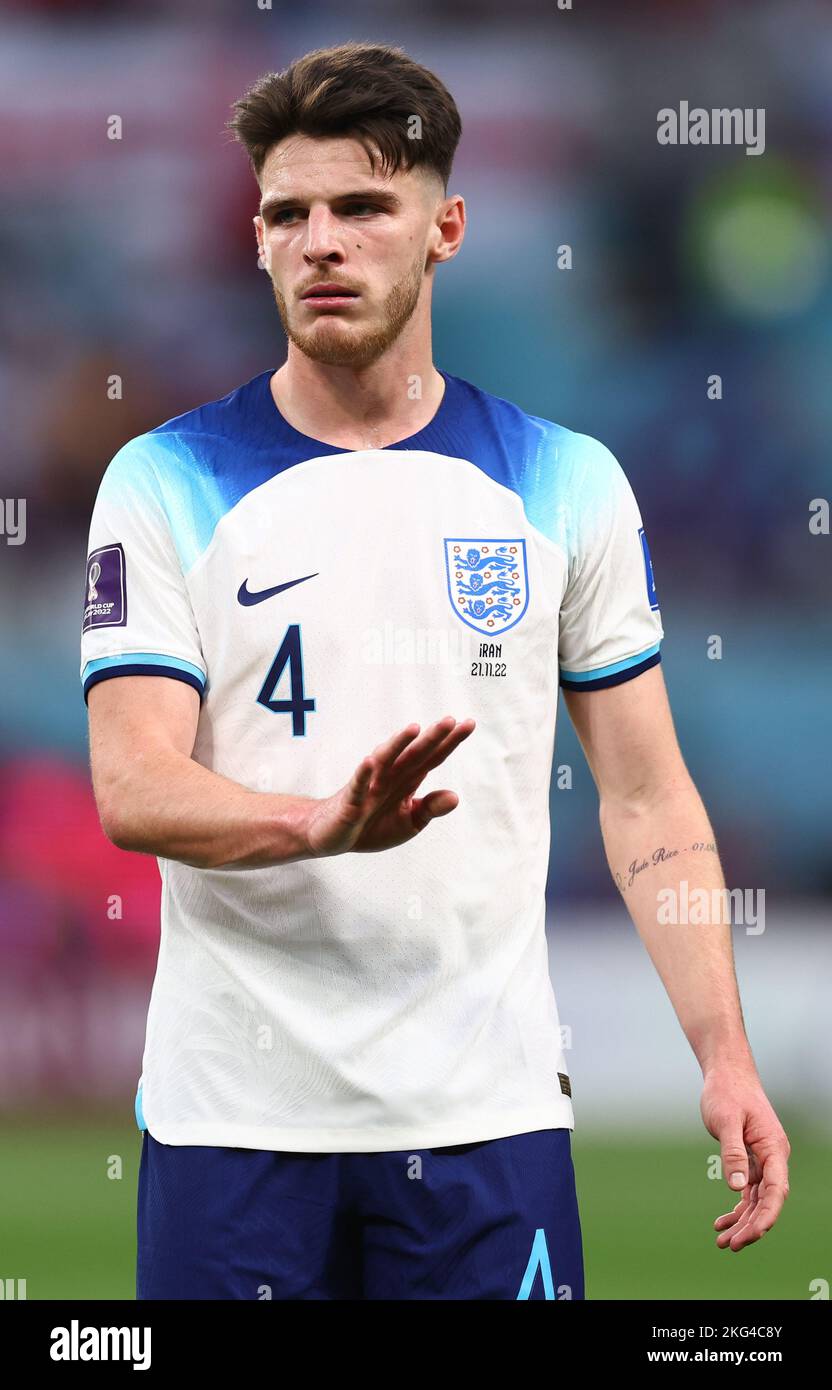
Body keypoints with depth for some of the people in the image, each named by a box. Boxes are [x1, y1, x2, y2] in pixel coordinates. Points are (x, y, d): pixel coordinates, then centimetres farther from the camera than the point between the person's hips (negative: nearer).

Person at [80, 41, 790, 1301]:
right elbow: (132, 790, -9)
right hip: (236, 1107, -1)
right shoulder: (167, 483, 1)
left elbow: (645, 795, 8)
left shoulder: (569, 485, 6)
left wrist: (723, 1055, -2)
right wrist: (323, 823, -28)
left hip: (484, 1105, 1)